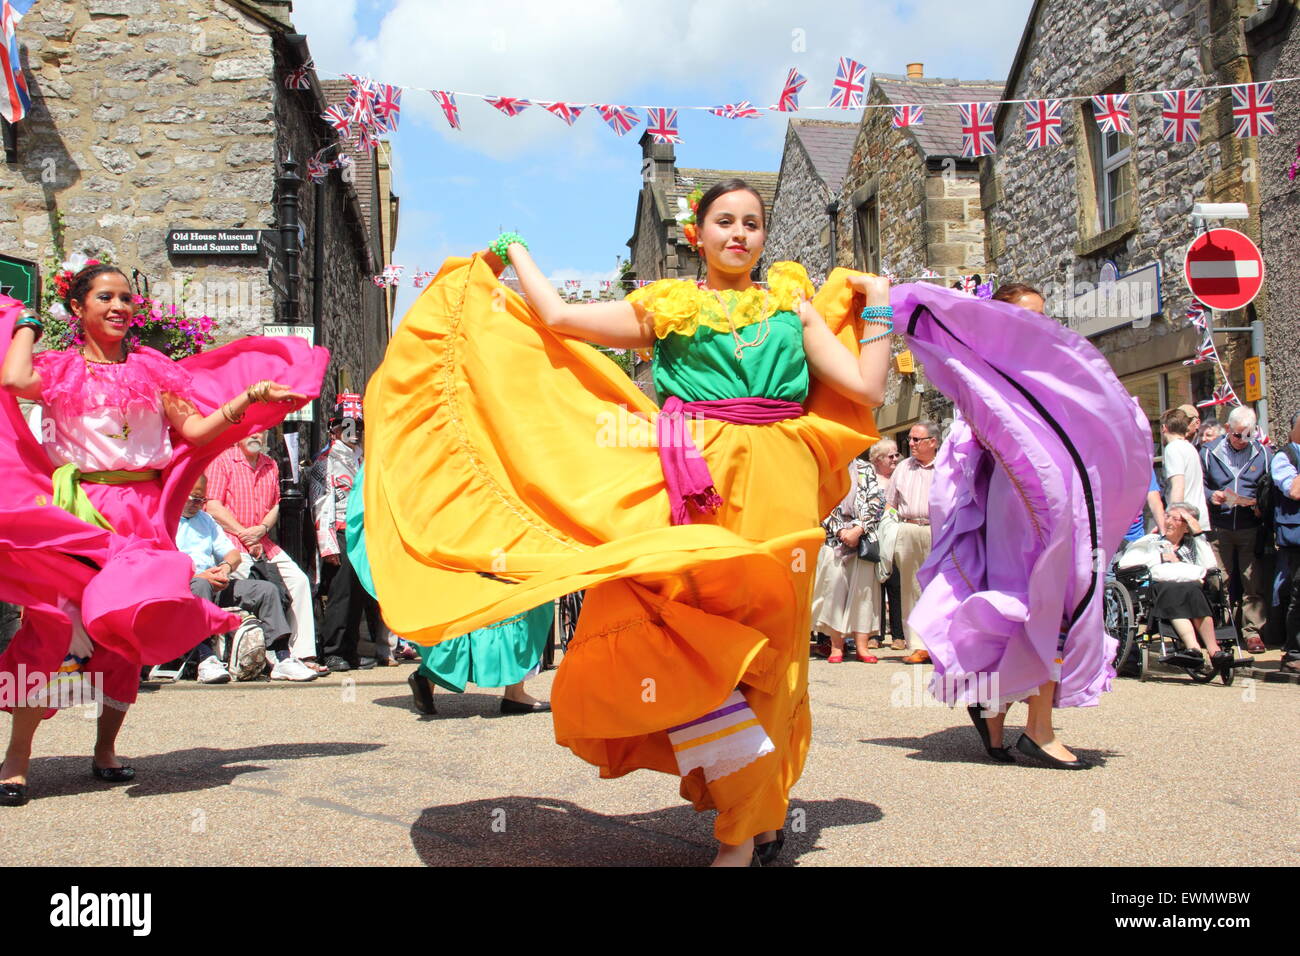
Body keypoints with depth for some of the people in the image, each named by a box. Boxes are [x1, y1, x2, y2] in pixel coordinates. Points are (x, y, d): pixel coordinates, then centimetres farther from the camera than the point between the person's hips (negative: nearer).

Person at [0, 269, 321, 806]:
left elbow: (196, 430, 6)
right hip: (74, 512, -2)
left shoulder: (150, 369, 15)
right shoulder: (59, 369, 10)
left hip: (141, 513, 2)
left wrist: (251, 398, -5)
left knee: (129, 626, -3)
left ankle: (105, 750, 13)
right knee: (54, 627, -11)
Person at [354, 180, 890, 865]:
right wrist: (515, 253, 22)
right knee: (661, 630, -19)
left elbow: (866, 387, 10)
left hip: (776, 490, 1)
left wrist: (878, 308, 16)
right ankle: (757, 809, -4)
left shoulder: (795, 306, 18)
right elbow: (556, 319, 9)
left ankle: (742, 834, 15)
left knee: (767, 649, 0)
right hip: (690, 486, 0)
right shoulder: (666, 306, 16)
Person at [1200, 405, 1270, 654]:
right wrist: (1211, 495, -9)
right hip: (1218, 528, 0)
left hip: (1251, 529, 0)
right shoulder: (1209, 452, 6)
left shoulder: (1262, 453, 7)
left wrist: (1258, 503, -11)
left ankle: (1253, 632, 6)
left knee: (1253, 583, -1)